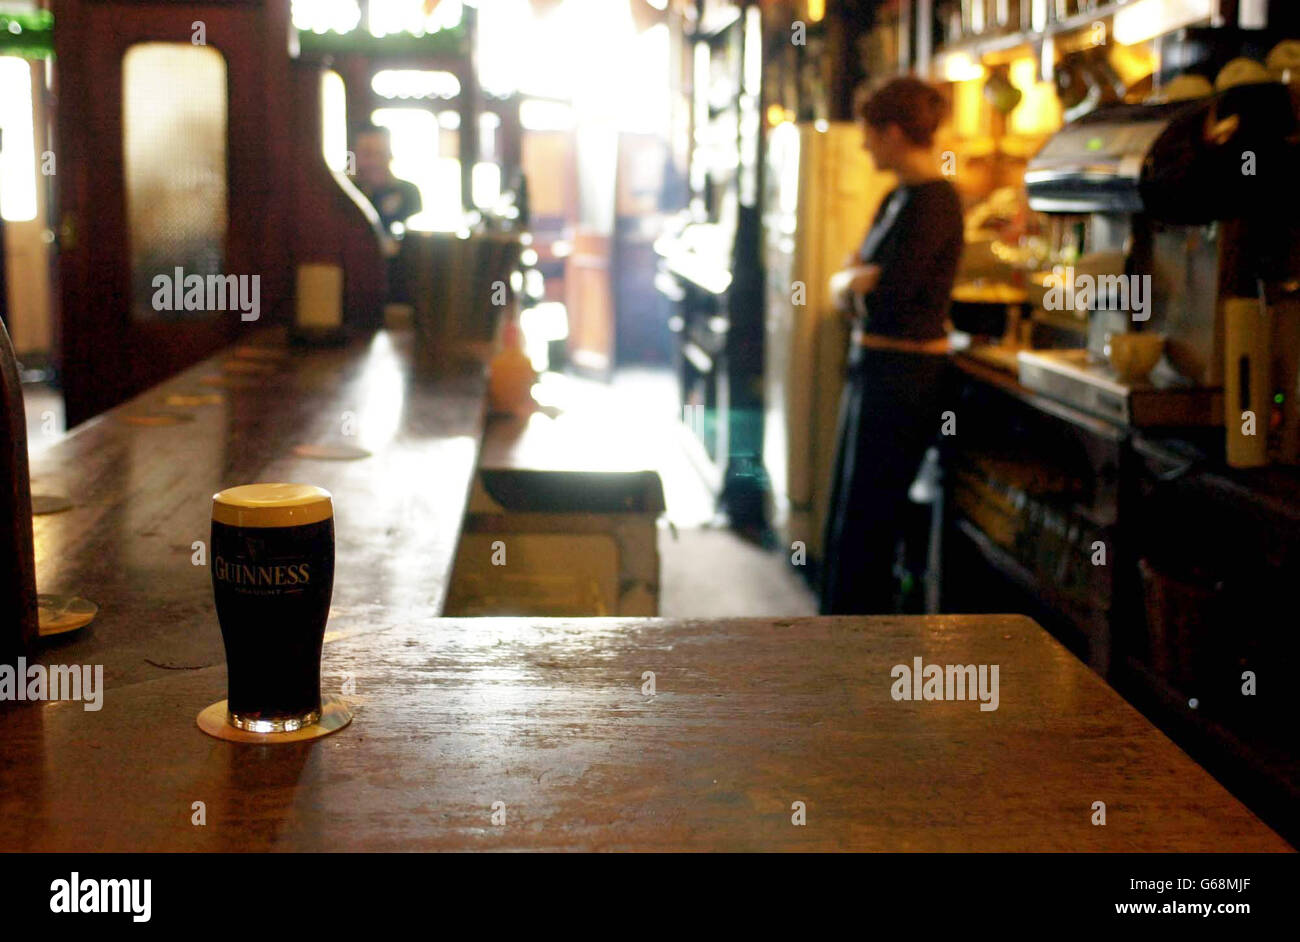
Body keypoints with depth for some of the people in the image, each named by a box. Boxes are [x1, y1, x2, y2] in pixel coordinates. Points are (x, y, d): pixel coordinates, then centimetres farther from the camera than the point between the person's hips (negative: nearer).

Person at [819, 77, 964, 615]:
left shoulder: (934, 201, -16)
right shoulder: (899, 197, 13)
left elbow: (888, 294, -23)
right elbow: (843, 288, 14)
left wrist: (852, 280, -4)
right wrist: (857, 282, -8)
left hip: (903, 374, -10)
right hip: (873, 368, 10)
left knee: (864, 524, -2)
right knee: (848, 514, 16)